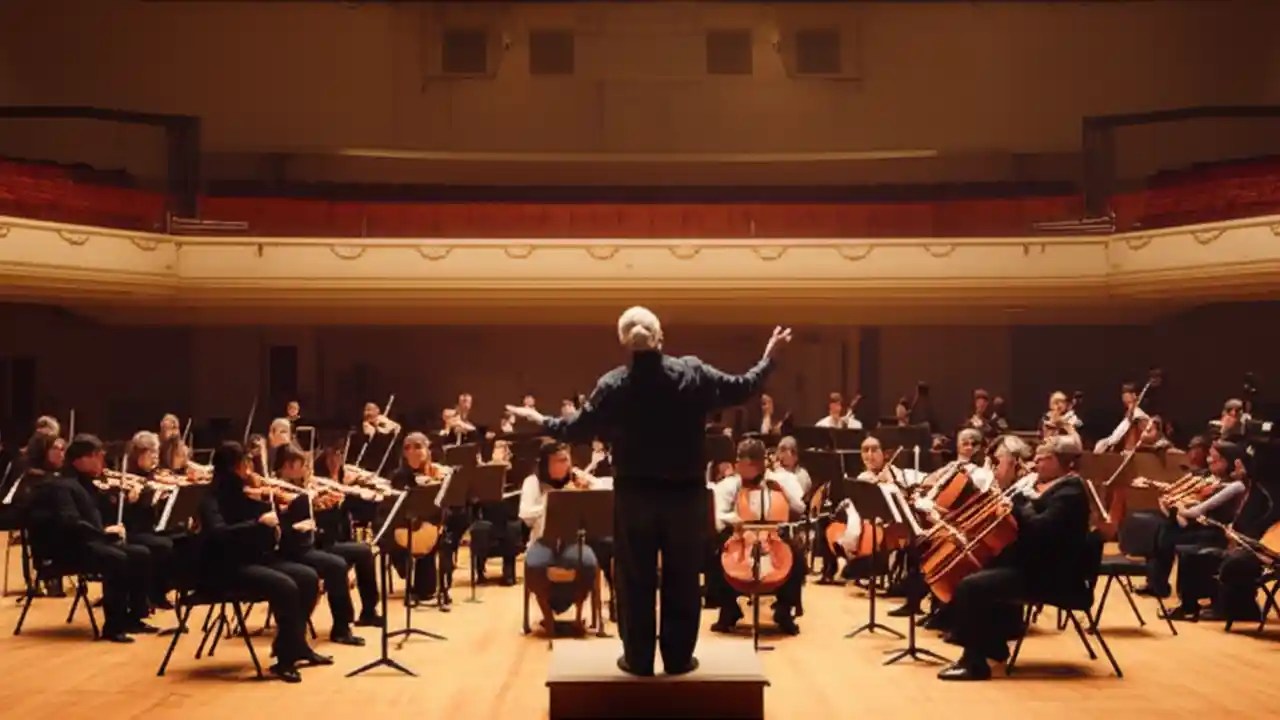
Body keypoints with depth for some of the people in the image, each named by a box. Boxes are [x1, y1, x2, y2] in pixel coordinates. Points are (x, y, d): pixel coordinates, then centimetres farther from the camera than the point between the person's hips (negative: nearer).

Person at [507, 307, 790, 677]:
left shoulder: (612, 385, -10)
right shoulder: (693, 373, -8)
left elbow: (579, 430, -3)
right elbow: (742, 389, 1)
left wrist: (542, 421, 15)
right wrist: (769, 358, 17)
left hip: (634, 495, 0)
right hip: (686, 493, 1)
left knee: (635, 581, 10)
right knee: (682, 580, 11)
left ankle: (638, 659, 15)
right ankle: (678, 657, 17)